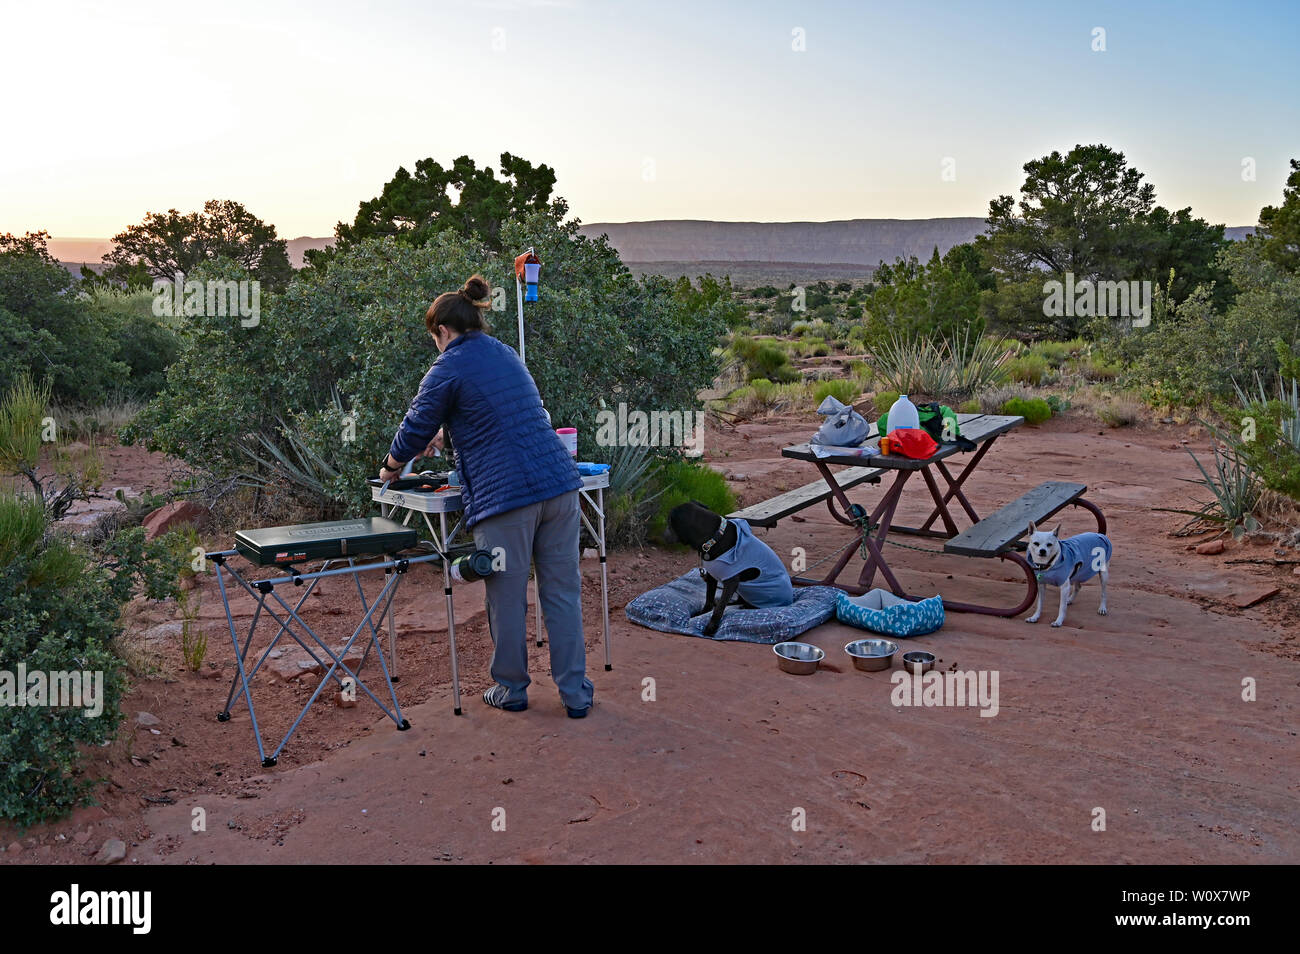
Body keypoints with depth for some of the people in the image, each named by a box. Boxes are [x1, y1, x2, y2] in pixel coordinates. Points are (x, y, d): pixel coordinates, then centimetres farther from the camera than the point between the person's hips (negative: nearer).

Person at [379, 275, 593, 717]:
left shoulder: (447, 369, -2)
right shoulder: (505, 353, 21)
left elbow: (415, 428, 4)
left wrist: (391, 468, 24)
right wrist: (443, 434, 46)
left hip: (505, 496, -6)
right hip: (559, 482, 7)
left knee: (507, 598, 10)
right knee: (563, 592, 10)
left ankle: (511, 689, 25)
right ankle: (576, 693, 16)